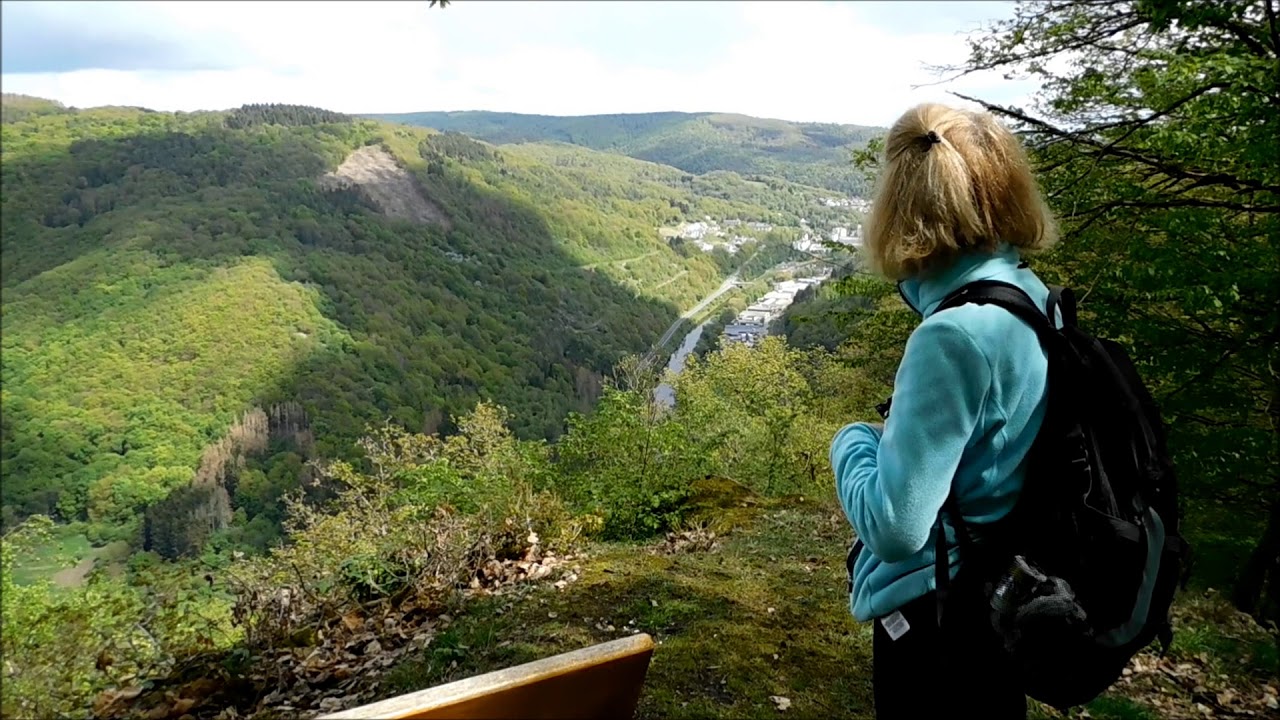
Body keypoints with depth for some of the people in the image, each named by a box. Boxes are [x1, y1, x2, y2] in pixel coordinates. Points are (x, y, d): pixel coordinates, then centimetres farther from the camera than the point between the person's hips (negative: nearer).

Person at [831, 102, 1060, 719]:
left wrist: (852, 441, -13)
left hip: (937, 620, -8)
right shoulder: (1035, 298, -3)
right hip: (1006, 594, 8)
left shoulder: (955, 335, -30)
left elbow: (892, 526, -29)